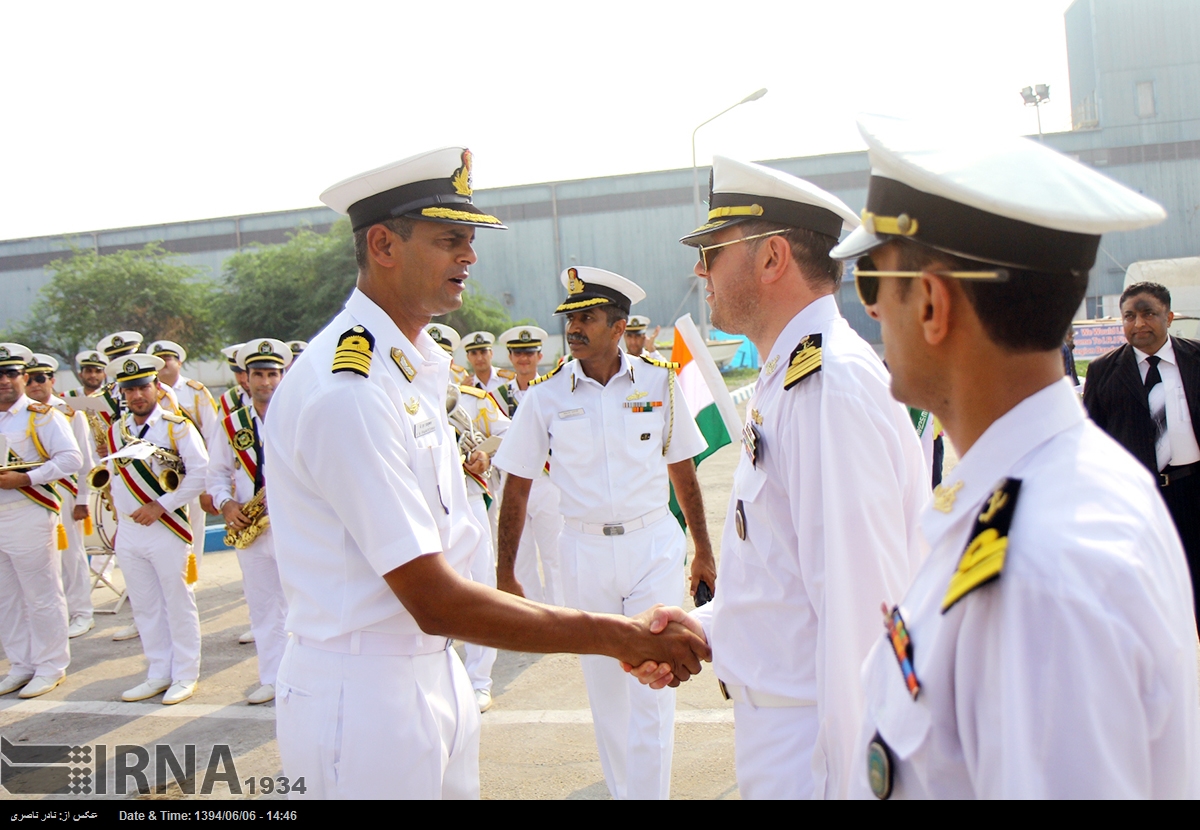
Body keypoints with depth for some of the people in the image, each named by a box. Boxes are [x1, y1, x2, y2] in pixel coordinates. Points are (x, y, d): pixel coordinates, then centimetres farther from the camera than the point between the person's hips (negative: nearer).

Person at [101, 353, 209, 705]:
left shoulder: (177, 427, -7)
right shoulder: (115, 431, 10)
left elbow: (200, 472, -12)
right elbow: (114, 475, 20)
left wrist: (161, 505, -16)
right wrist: (121, 511, 11)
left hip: (167, 530, -5)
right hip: (127, 533, 5)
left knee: (178, 605, 2)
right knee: (145, 607, 11)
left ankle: (185, 677, 11)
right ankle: (159, 674, 21)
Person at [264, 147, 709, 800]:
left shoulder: (417, 367, 8)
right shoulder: (347, 392, -23)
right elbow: (436, 603, -25)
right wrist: (620, 637, -22)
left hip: (434, 670, 9)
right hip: (364, 699, -8)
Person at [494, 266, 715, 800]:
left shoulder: (659, 383, -2)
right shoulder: (546, 394, -4)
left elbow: (682, 470, 8)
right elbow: (517, 486, 1)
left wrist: (703, 551, 12)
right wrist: (505, 573, 0)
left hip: (654, 544, -1)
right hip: (584, 551, 1)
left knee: (652, 687, -3)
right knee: (604, 686, 13)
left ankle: (649, 792, 7)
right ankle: (621, 788, 32)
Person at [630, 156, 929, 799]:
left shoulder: (836, 384, -22)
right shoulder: (785, 379, 11)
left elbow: (863, 612, -26)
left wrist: (849, 781, -23)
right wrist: (708, 626, 5)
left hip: (815, 745, -9)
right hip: (775, 723, 9)